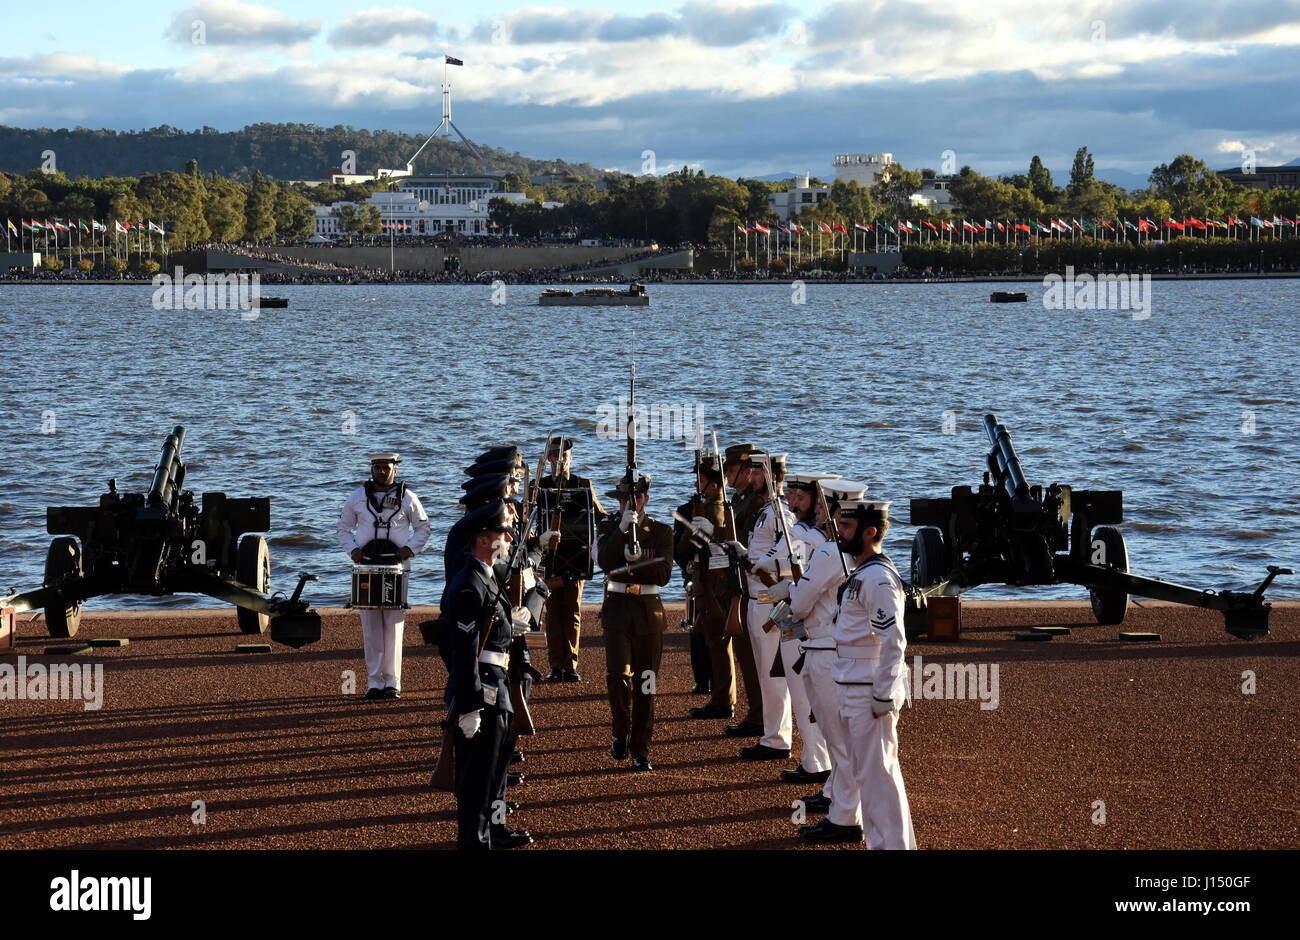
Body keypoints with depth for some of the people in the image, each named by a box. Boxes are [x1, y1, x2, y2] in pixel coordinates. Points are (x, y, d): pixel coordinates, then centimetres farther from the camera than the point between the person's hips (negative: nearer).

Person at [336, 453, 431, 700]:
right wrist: (352, 549, -1)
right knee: (370, 626, 0)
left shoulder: (407, 497, 5)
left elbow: (423, 527, 13)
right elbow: (344, 528, 17)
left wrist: (410, 549, -4)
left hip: (397, 567, -1)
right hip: (366, 566, 1)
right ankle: (374, 682, 4)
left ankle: (392, 682, 2)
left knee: (394, 625, -3)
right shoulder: (358, 496, 9)